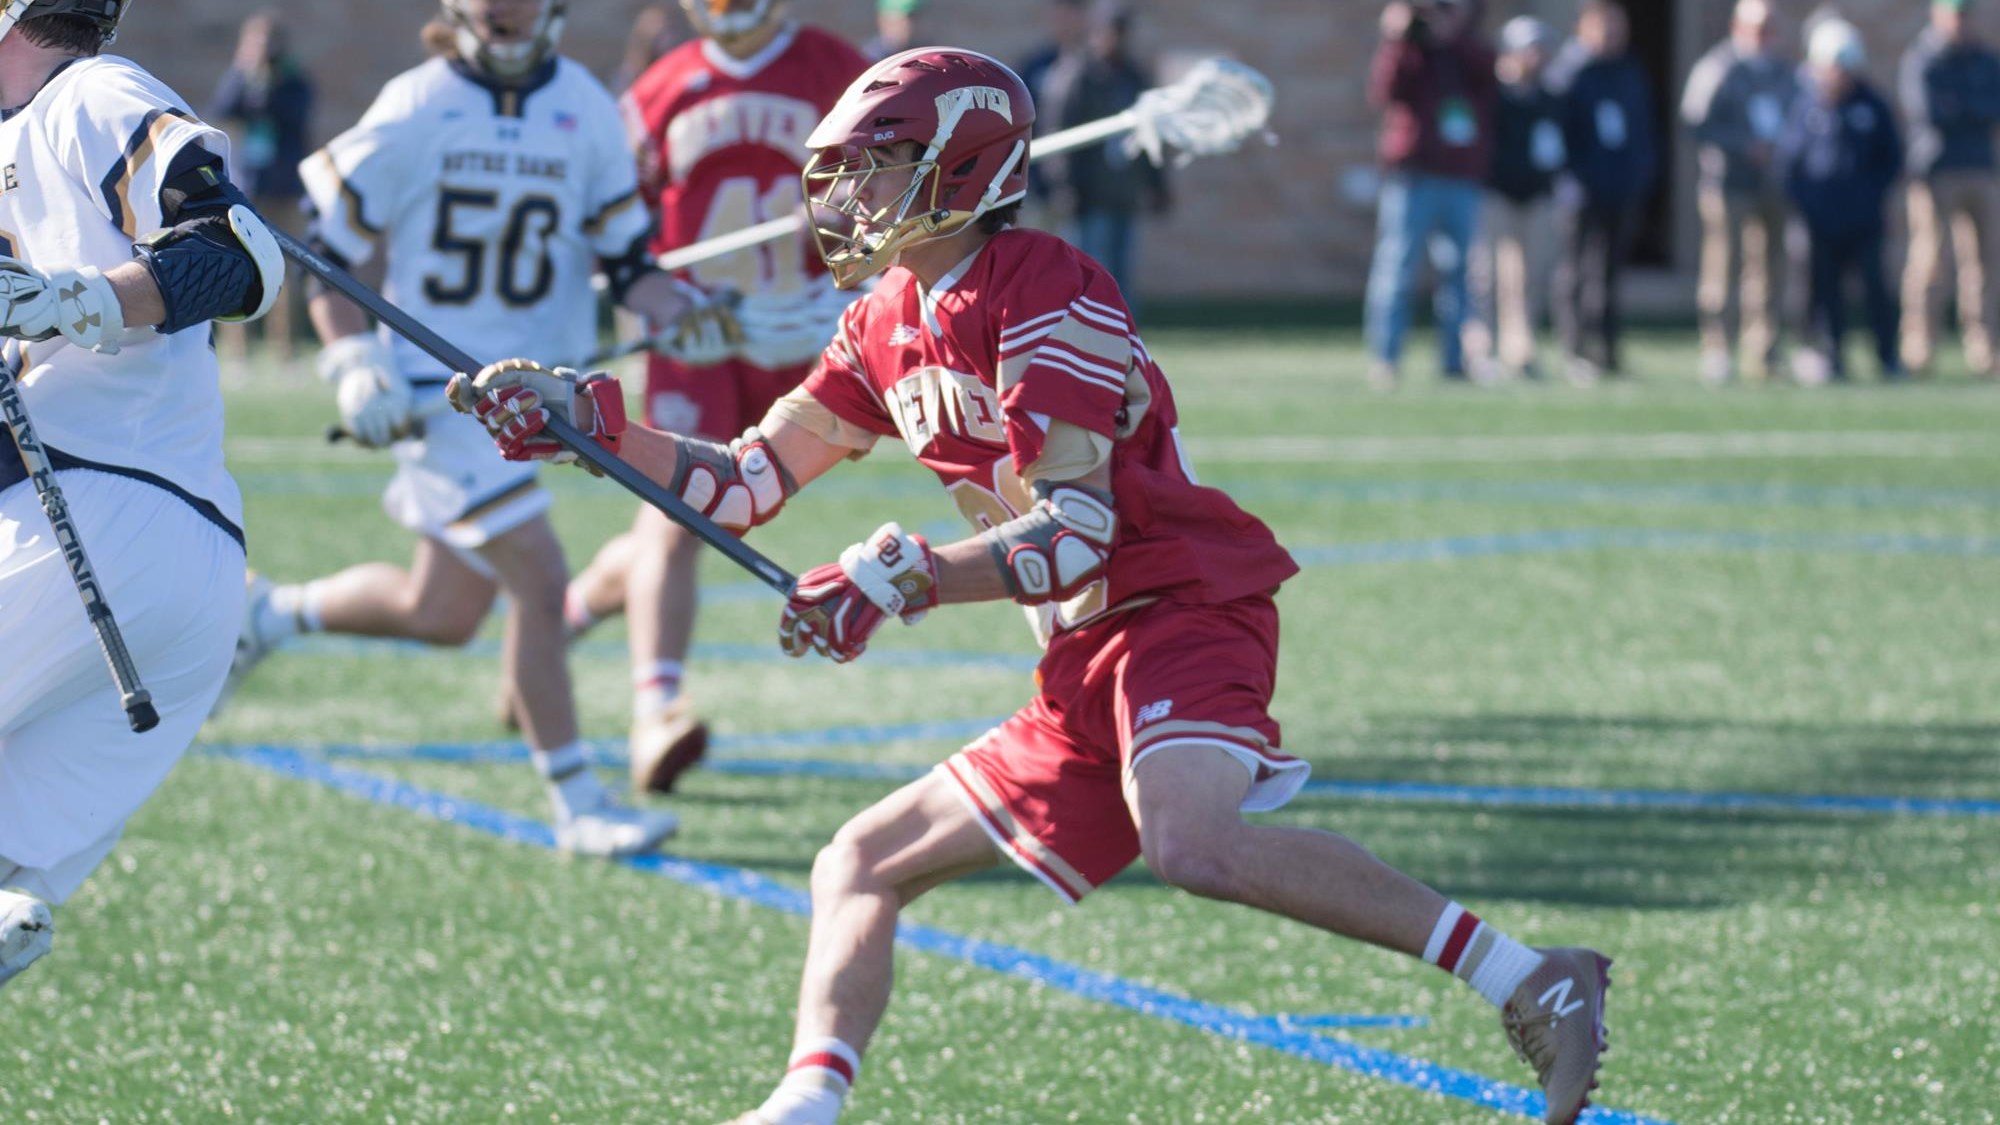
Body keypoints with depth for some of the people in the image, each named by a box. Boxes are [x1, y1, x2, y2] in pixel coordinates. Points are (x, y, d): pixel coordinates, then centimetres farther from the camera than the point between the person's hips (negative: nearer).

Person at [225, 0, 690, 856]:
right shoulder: (414, 111, -8)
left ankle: (274, 614, 38)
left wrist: (678, 313, -12)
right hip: (438, 391, -5)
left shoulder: (588, 113, 3)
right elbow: (329, 249, -1)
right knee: (538, 583, -16)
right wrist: (353, 364, -12)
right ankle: (576, 807, -7)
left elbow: (623, 259, 8)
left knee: (439, 616, 12)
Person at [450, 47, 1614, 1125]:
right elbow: (749, 481, 17)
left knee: (1196, 845, -35)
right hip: (1087, 670, 10)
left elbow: (1078, 532, -21)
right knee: (862, 864, 7)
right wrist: (589, 420, 6)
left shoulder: (1049, 294, -13)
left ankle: (1523, 979, -33)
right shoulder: (887, 331, 14)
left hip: (1185, 611, -10)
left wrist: (907, 581, -30)